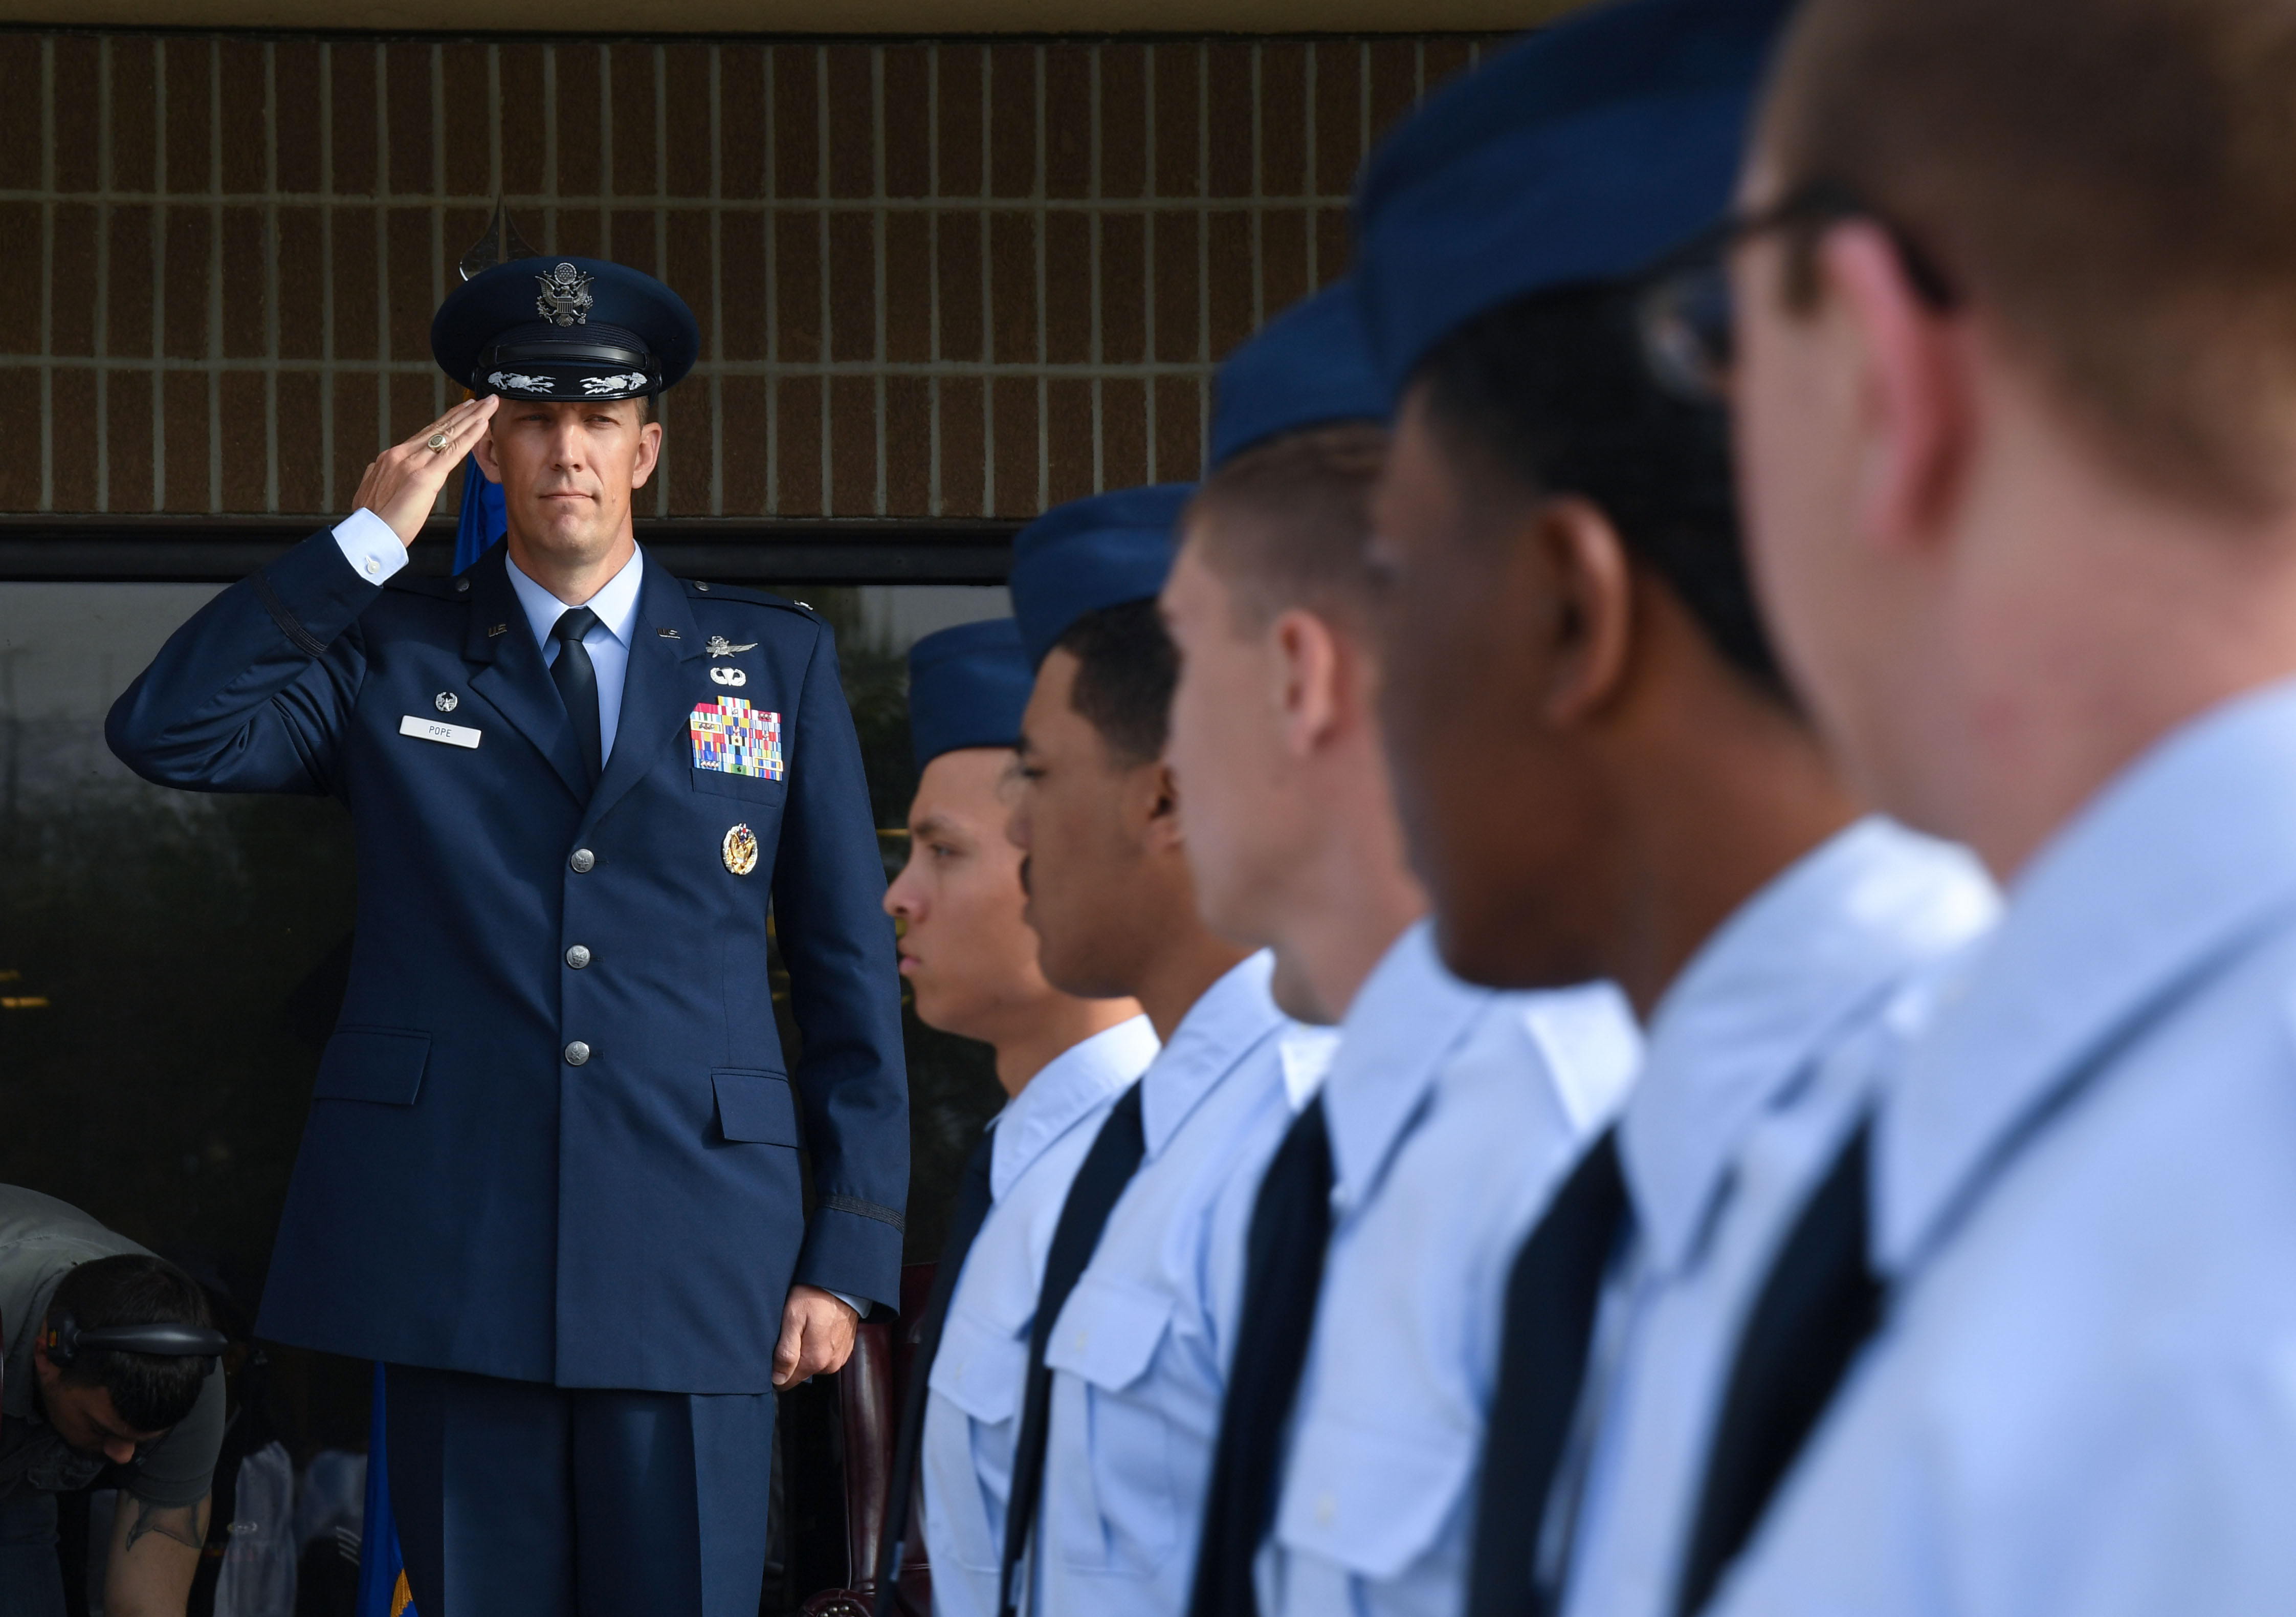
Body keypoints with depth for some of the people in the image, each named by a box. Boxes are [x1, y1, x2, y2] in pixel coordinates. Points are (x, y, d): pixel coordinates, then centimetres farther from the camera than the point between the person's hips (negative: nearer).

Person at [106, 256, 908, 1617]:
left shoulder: (777, 660, 12)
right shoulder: (391, 658, 11)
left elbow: (853, 976, 11)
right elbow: (168, 730, -5)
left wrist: (848, 1256, 4)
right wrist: (367, 539, -5)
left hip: (694, 1273, 0)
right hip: (454, 1266, 0)